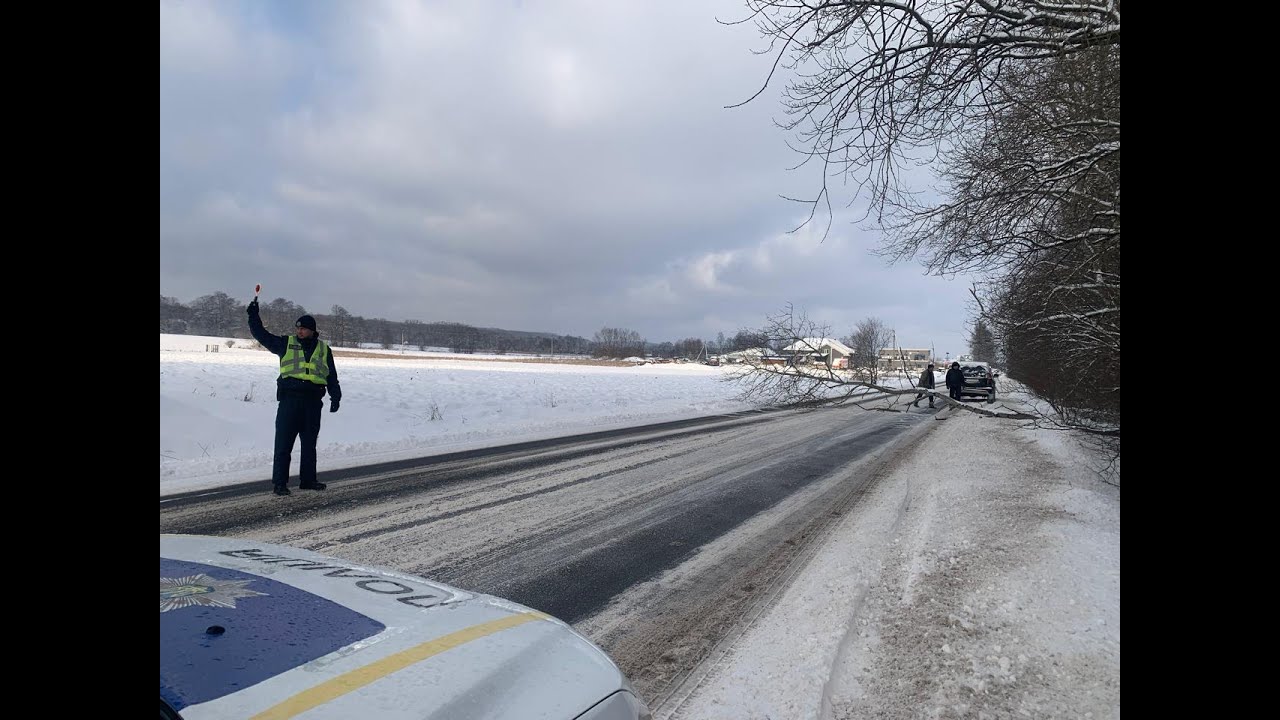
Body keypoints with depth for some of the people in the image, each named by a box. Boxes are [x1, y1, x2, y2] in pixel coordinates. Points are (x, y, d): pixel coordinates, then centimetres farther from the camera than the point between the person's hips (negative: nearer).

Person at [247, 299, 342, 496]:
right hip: (289, 398, -2)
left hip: (313, 401, 2)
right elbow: (262, 335, 9)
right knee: (283, 442, -3)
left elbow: (332, 376, 13)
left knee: (310, 443, 10)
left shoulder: (323, 349, 11)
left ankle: (308, 479, 20)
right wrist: (254, 316, 0)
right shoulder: (286, 343, 8)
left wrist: (335, 396, 4)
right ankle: (279, 482, 2)